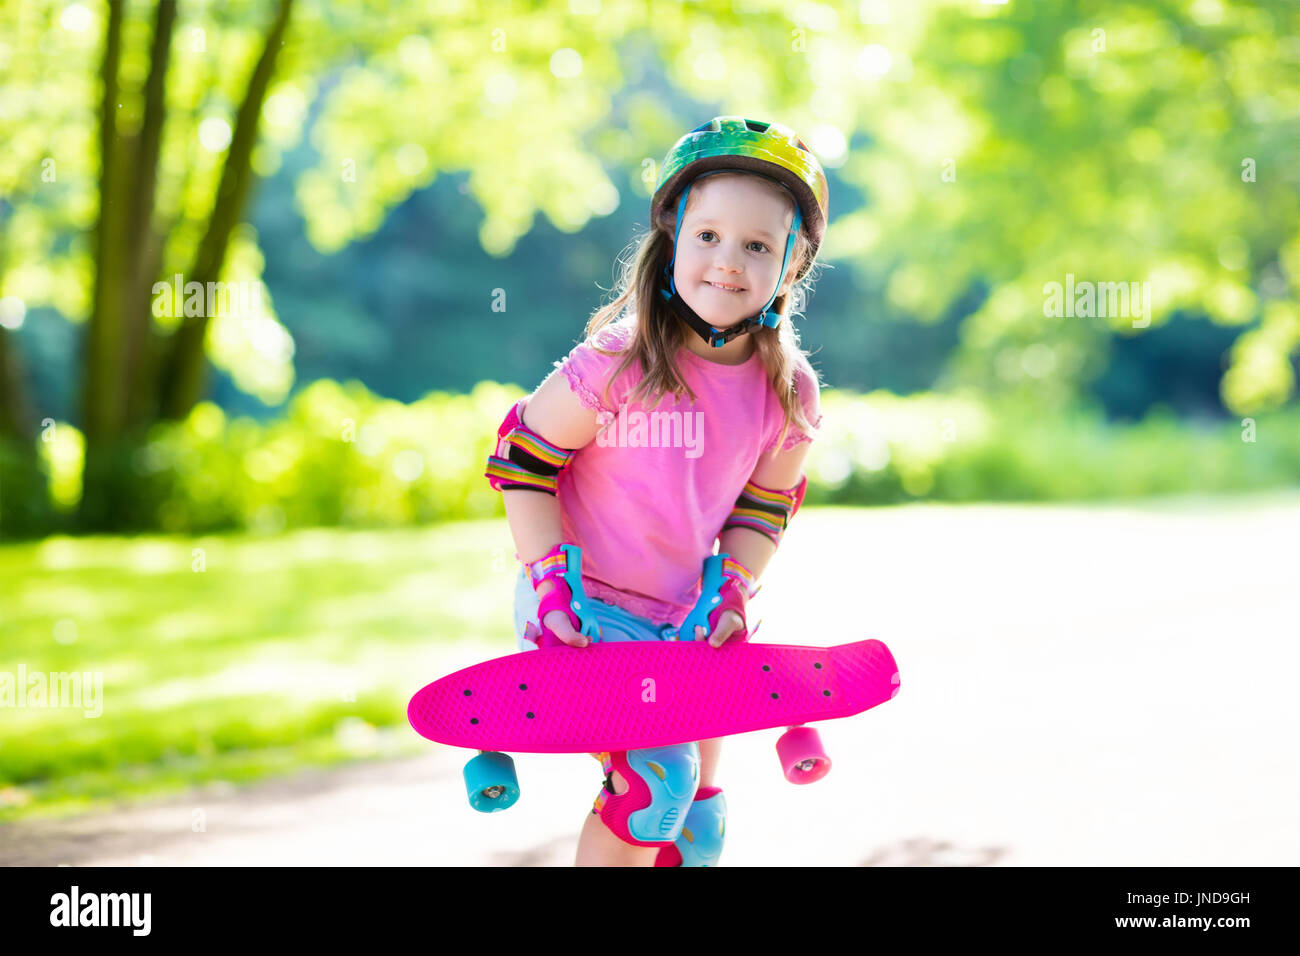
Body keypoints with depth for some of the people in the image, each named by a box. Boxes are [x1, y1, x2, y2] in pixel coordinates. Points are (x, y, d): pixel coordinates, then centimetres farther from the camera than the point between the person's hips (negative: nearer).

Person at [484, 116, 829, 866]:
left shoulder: (790, 394, -7)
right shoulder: (616, 362, -20)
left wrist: (733, 592, -4)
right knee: (656, 778, -21)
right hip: (586, 609, -5)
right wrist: (548, 582, -16)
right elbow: (522, 461, -11)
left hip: (689, 624, 5)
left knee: (698, 824, 11)